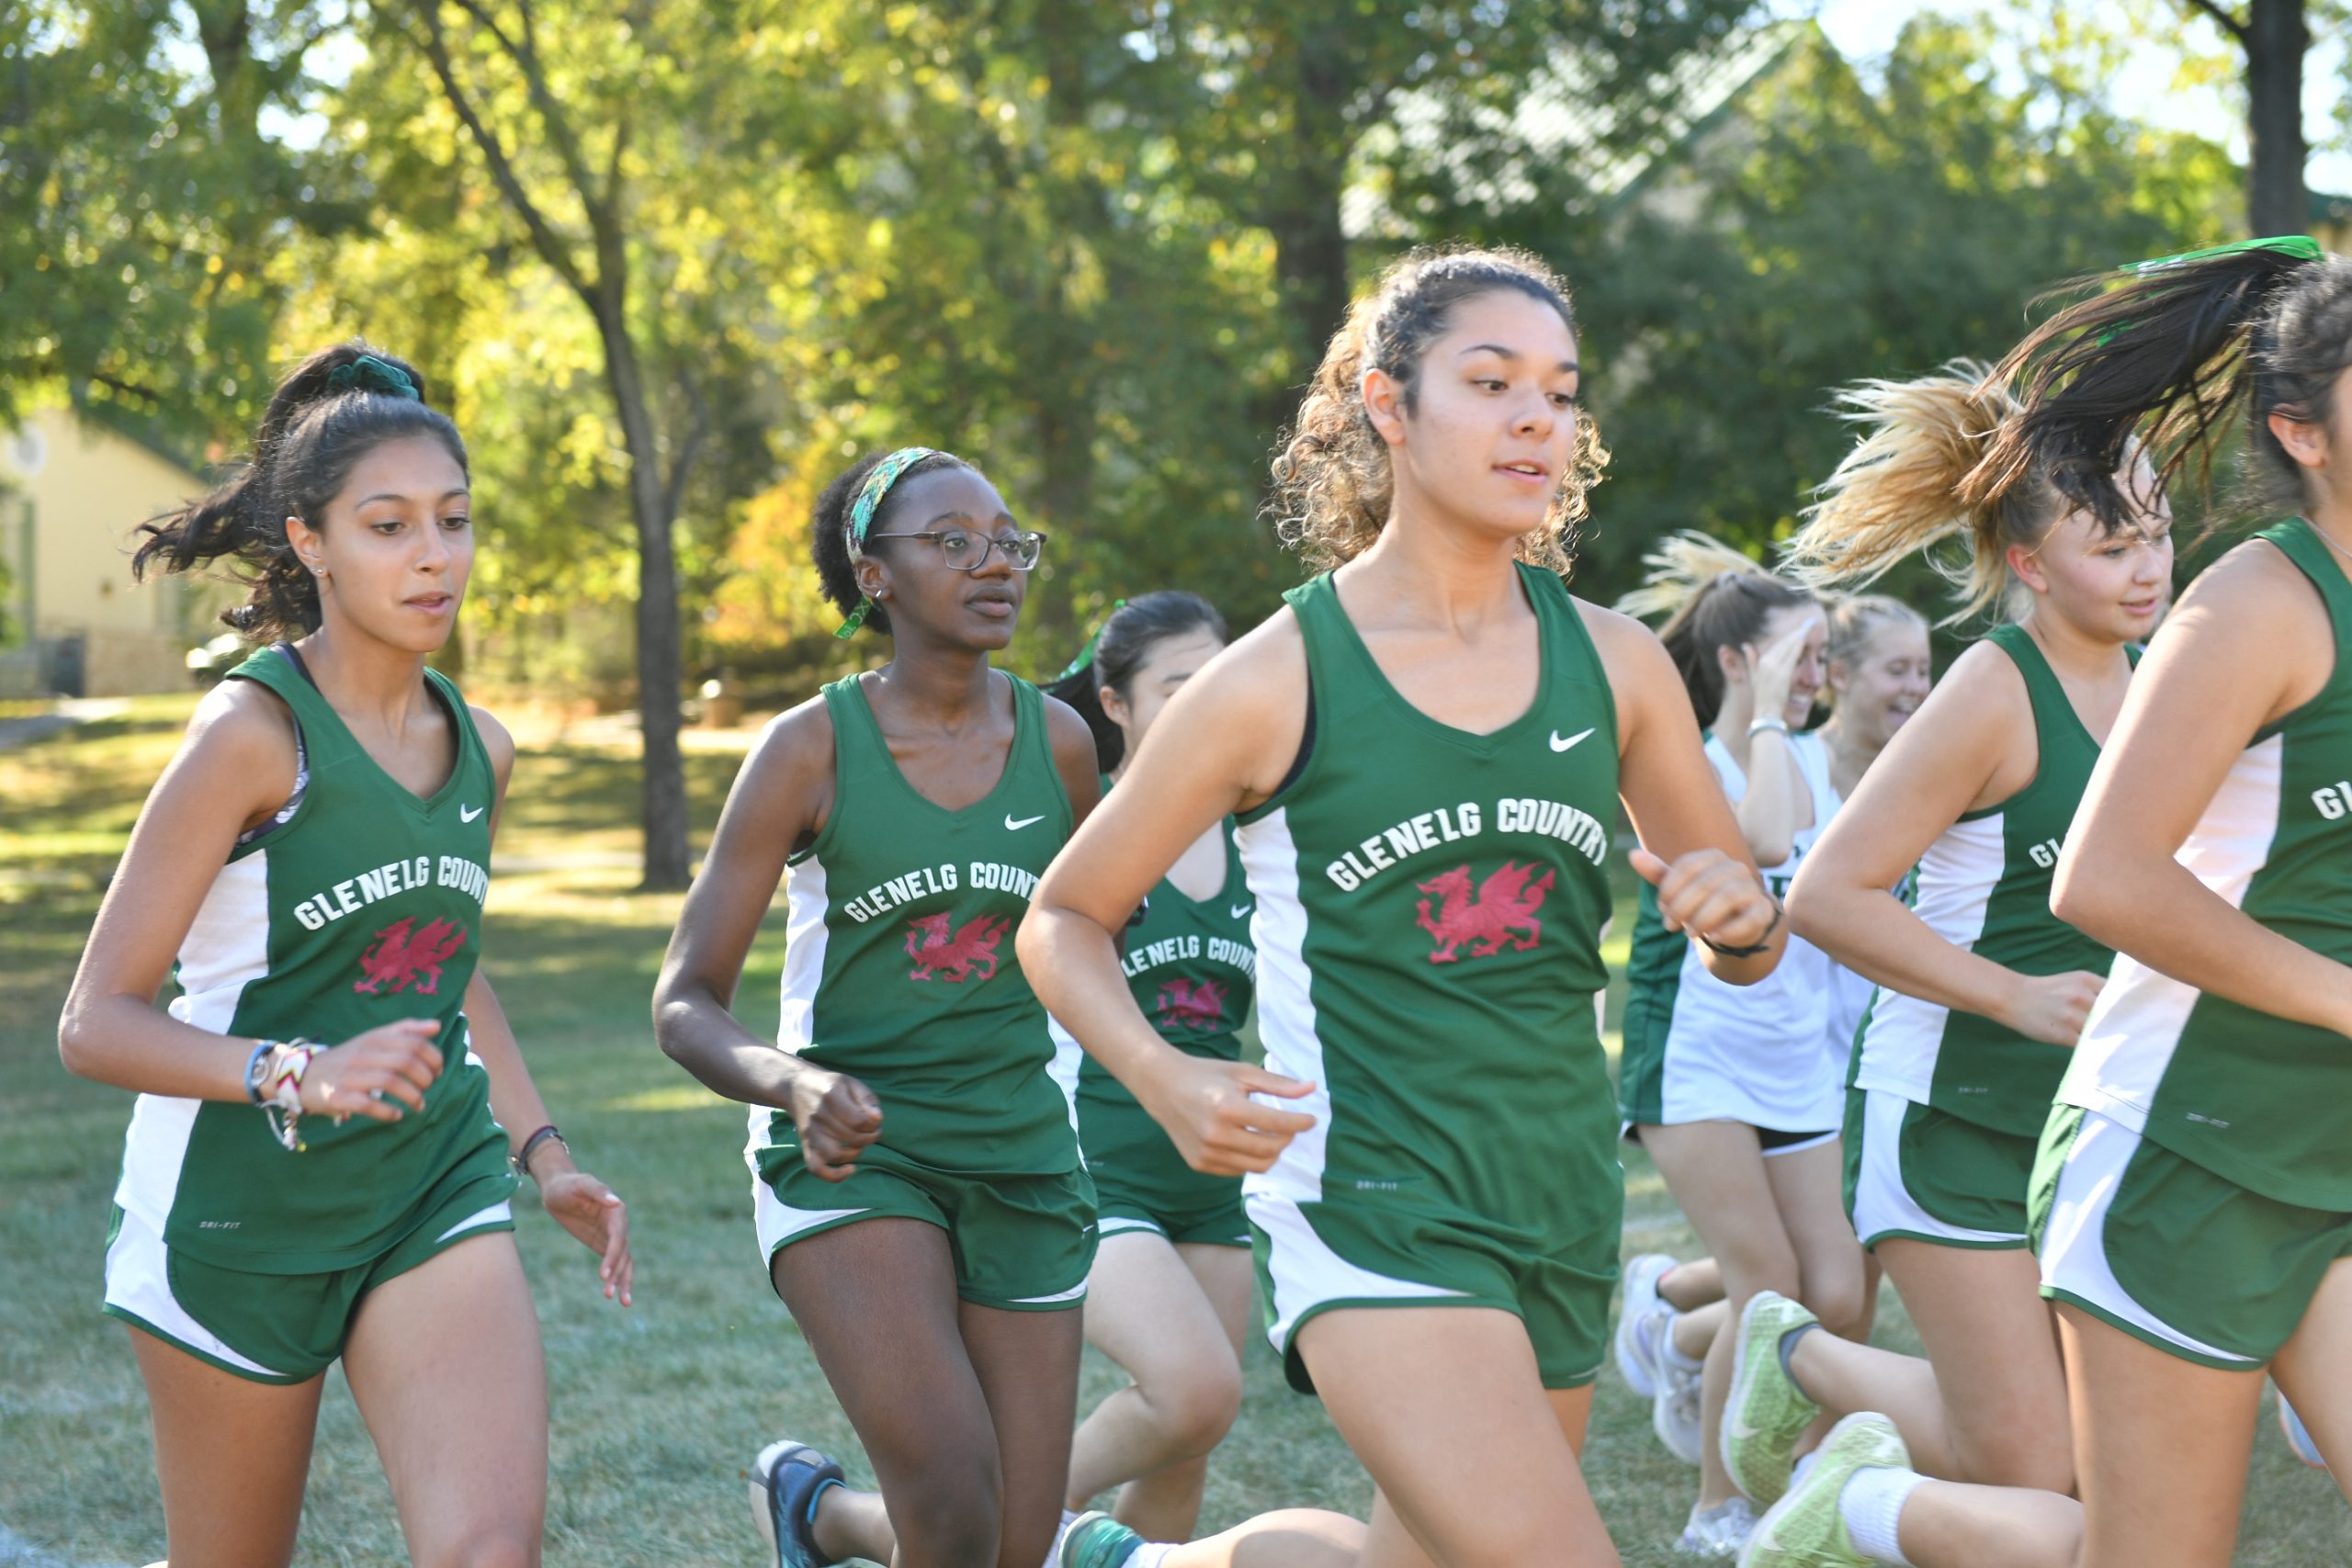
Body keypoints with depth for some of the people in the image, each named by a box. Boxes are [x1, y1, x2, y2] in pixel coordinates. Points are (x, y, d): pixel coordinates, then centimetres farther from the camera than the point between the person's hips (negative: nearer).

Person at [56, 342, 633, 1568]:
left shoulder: (478, 749, 6)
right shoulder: (254, 730, -13)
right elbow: (96, 1024, -16)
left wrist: (541, 1153, 18)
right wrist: (300, 1075, -31)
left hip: (437, 1193, 4)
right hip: (237, 1209, -4)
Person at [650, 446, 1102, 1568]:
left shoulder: (1057, 741, 2)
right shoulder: (812, 748, -8)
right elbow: (684, 1004, -10)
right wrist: (793, 1083, -29)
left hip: (1019, 1163, 4)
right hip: (850, 1155, -4)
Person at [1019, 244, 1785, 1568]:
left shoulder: (1615, 663, 4)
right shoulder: (1279, 679, -7)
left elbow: (1752, 946, 14)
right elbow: (1065, 922, 2)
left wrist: (1739, 913, -10)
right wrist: (1169, 1084, -16)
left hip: (1563, 1200, 6)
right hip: (1371, 1199, -6)